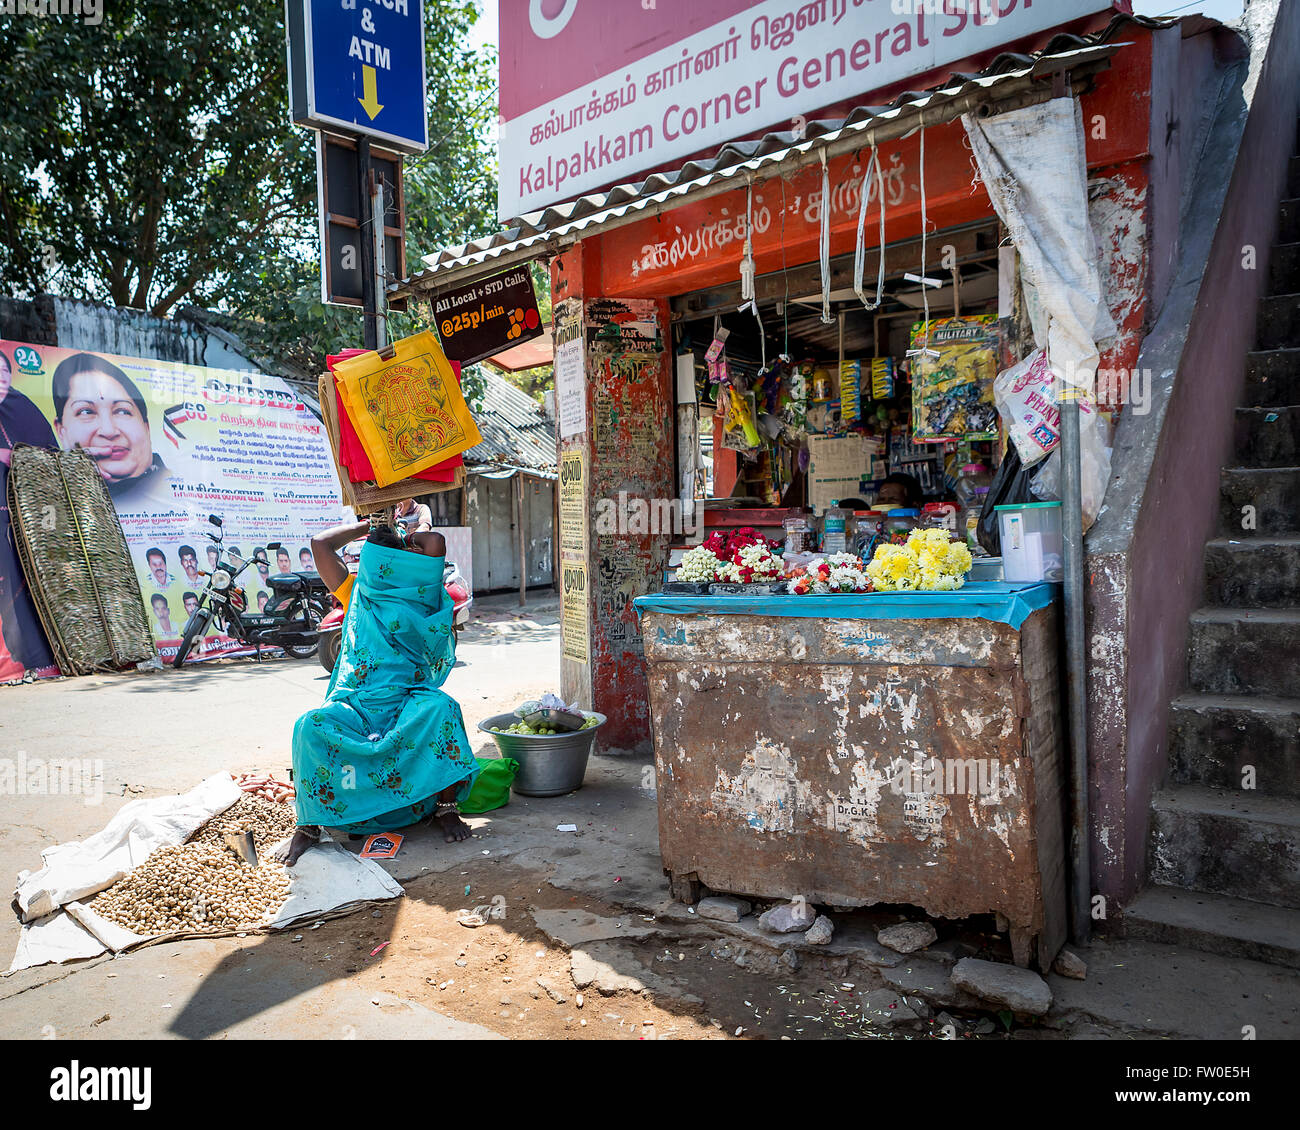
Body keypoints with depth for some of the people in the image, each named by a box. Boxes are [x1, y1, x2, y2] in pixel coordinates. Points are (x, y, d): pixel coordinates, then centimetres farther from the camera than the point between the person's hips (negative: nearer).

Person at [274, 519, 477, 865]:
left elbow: (435, 542, -3)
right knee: (311, 724, -29)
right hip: (355, 704, 2)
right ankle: (308, 824, -14)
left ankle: (446, 808, -23)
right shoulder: (355, 593, 19)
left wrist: (402, 539, 18)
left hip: (408, 704, -2)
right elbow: (320, 544, 14)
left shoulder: (418, 596, 10)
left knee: (442, 707, -35)